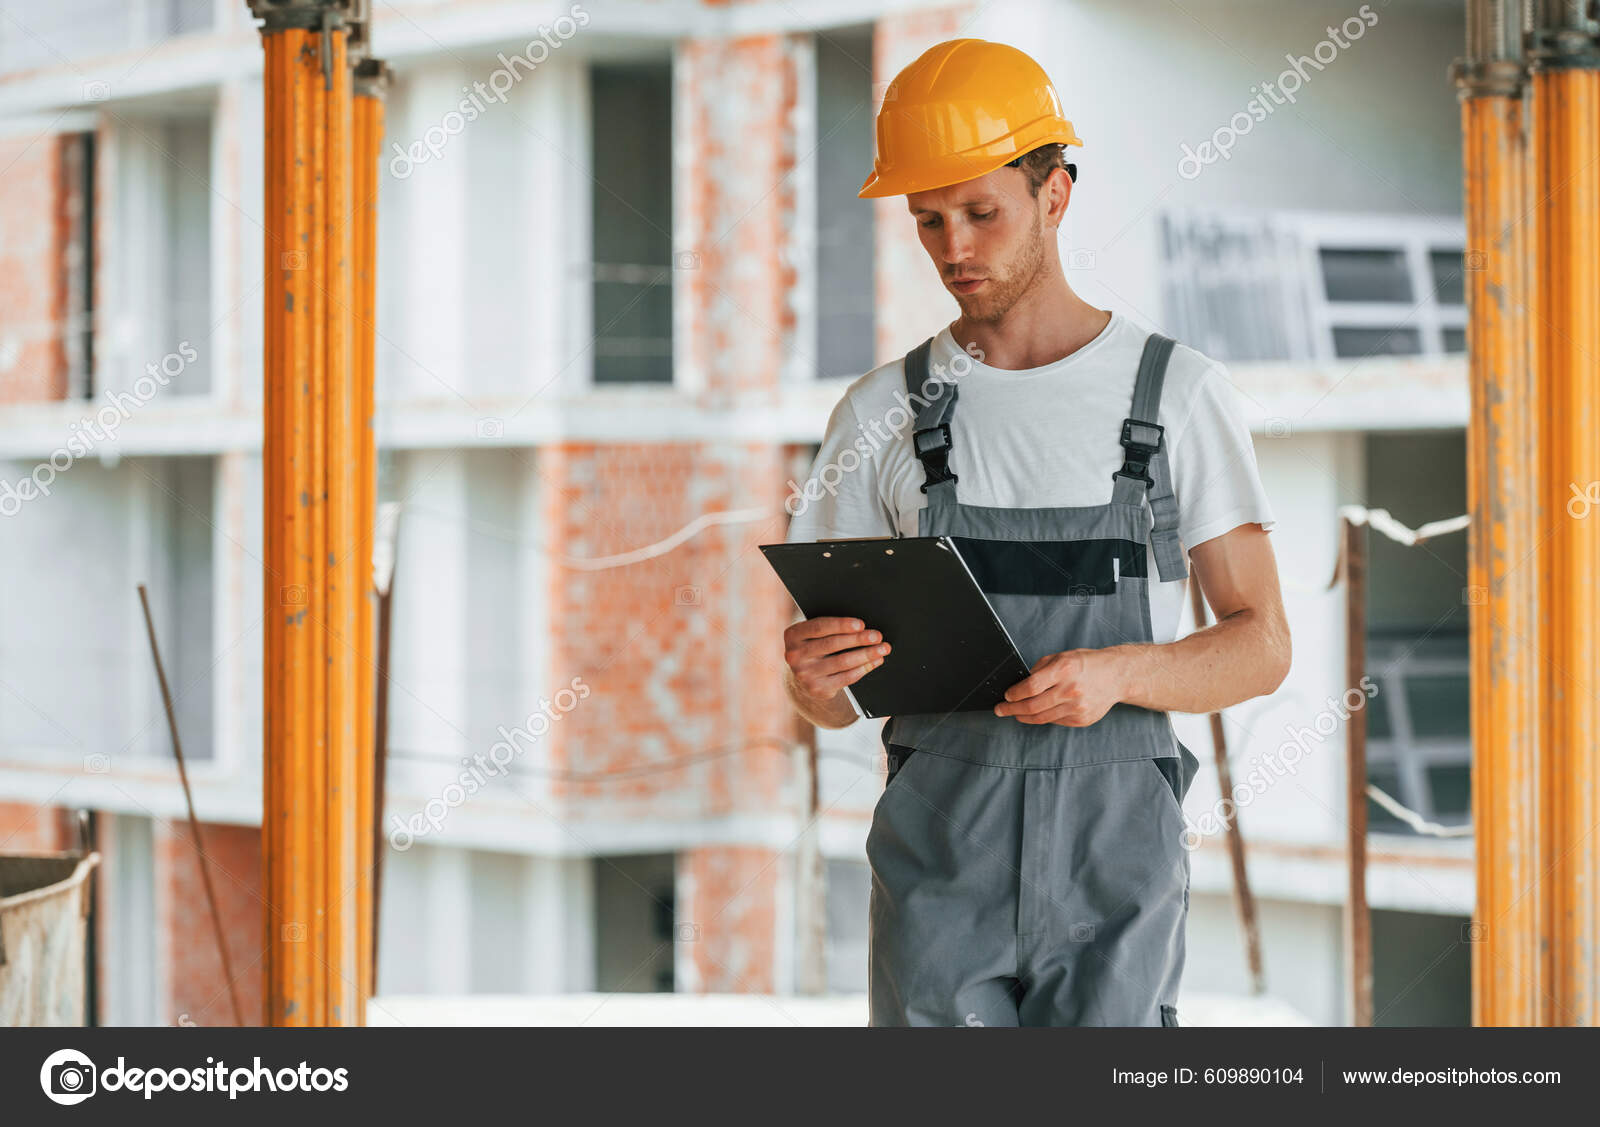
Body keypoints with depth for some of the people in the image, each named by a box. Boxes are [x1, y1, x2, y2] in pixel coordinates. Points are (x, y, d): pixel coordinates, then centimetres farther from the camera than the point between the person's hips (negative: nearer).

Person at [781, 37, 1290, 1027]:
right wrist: (814, 673, -16)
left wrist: (1117, 674, -16)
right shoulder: (883, 415, 9)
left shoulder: (1179, 396, 5)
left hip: (1114, 854, -1)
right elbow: (832, 701, 10)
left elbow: (1261, 646, 5)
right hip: (939, 860, 1)